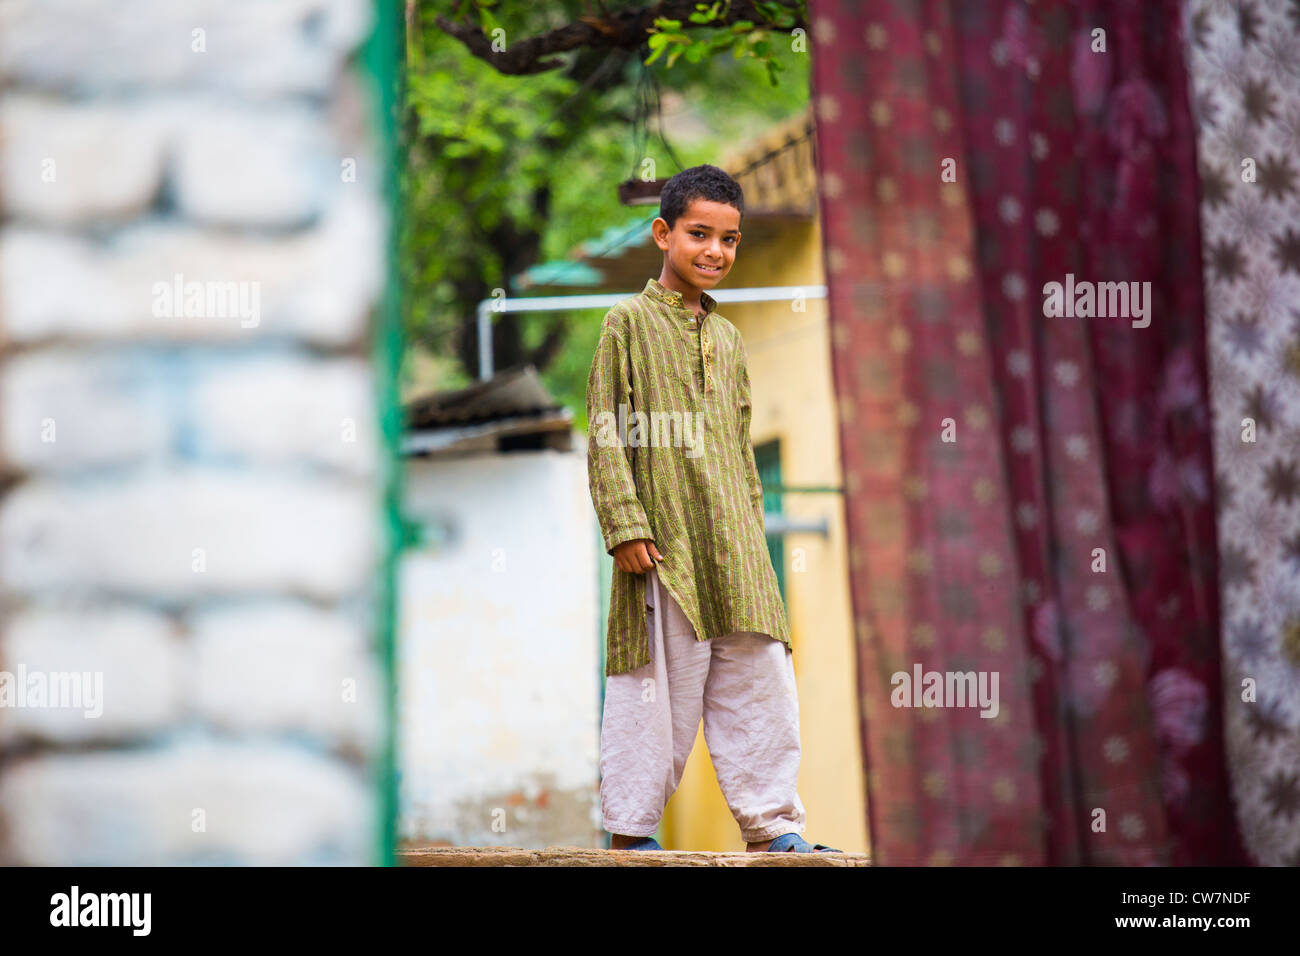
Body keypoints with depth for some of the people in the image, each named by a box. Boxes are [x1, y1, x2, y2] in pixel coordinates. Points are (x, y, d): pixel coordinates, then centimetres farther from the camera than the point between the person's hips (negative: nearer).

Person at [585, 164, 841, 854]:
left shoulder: (727, 340, 18)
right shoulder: (628, 322, 0)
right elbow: (606, 434, -5)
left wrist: (752, 531, 16)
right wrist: (625, 525, -13)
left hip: (731, 546, 6)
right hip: (661, 540, -6)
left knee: (760, 675, 2)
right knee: (657, 689, -2)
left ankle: (770, 824, 8)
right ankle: (630, 828, 8)